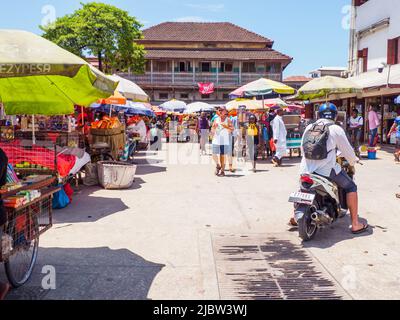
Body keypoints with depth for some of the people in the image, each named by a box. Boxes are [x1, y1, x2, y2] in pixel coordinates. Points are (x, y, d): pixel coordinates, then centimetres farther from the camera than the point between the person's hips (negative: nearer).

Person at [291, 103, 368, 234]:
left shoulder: (309, 128, 10)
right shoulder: (336, 129, -3)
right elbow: (347, 149, 2)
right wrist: (354, 161, 23)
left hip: (307, 169, 5)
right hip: (327, 169, -5)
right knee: (351, 187, 11)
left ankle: (295, 217, 35)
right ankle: (355, 224, 9)